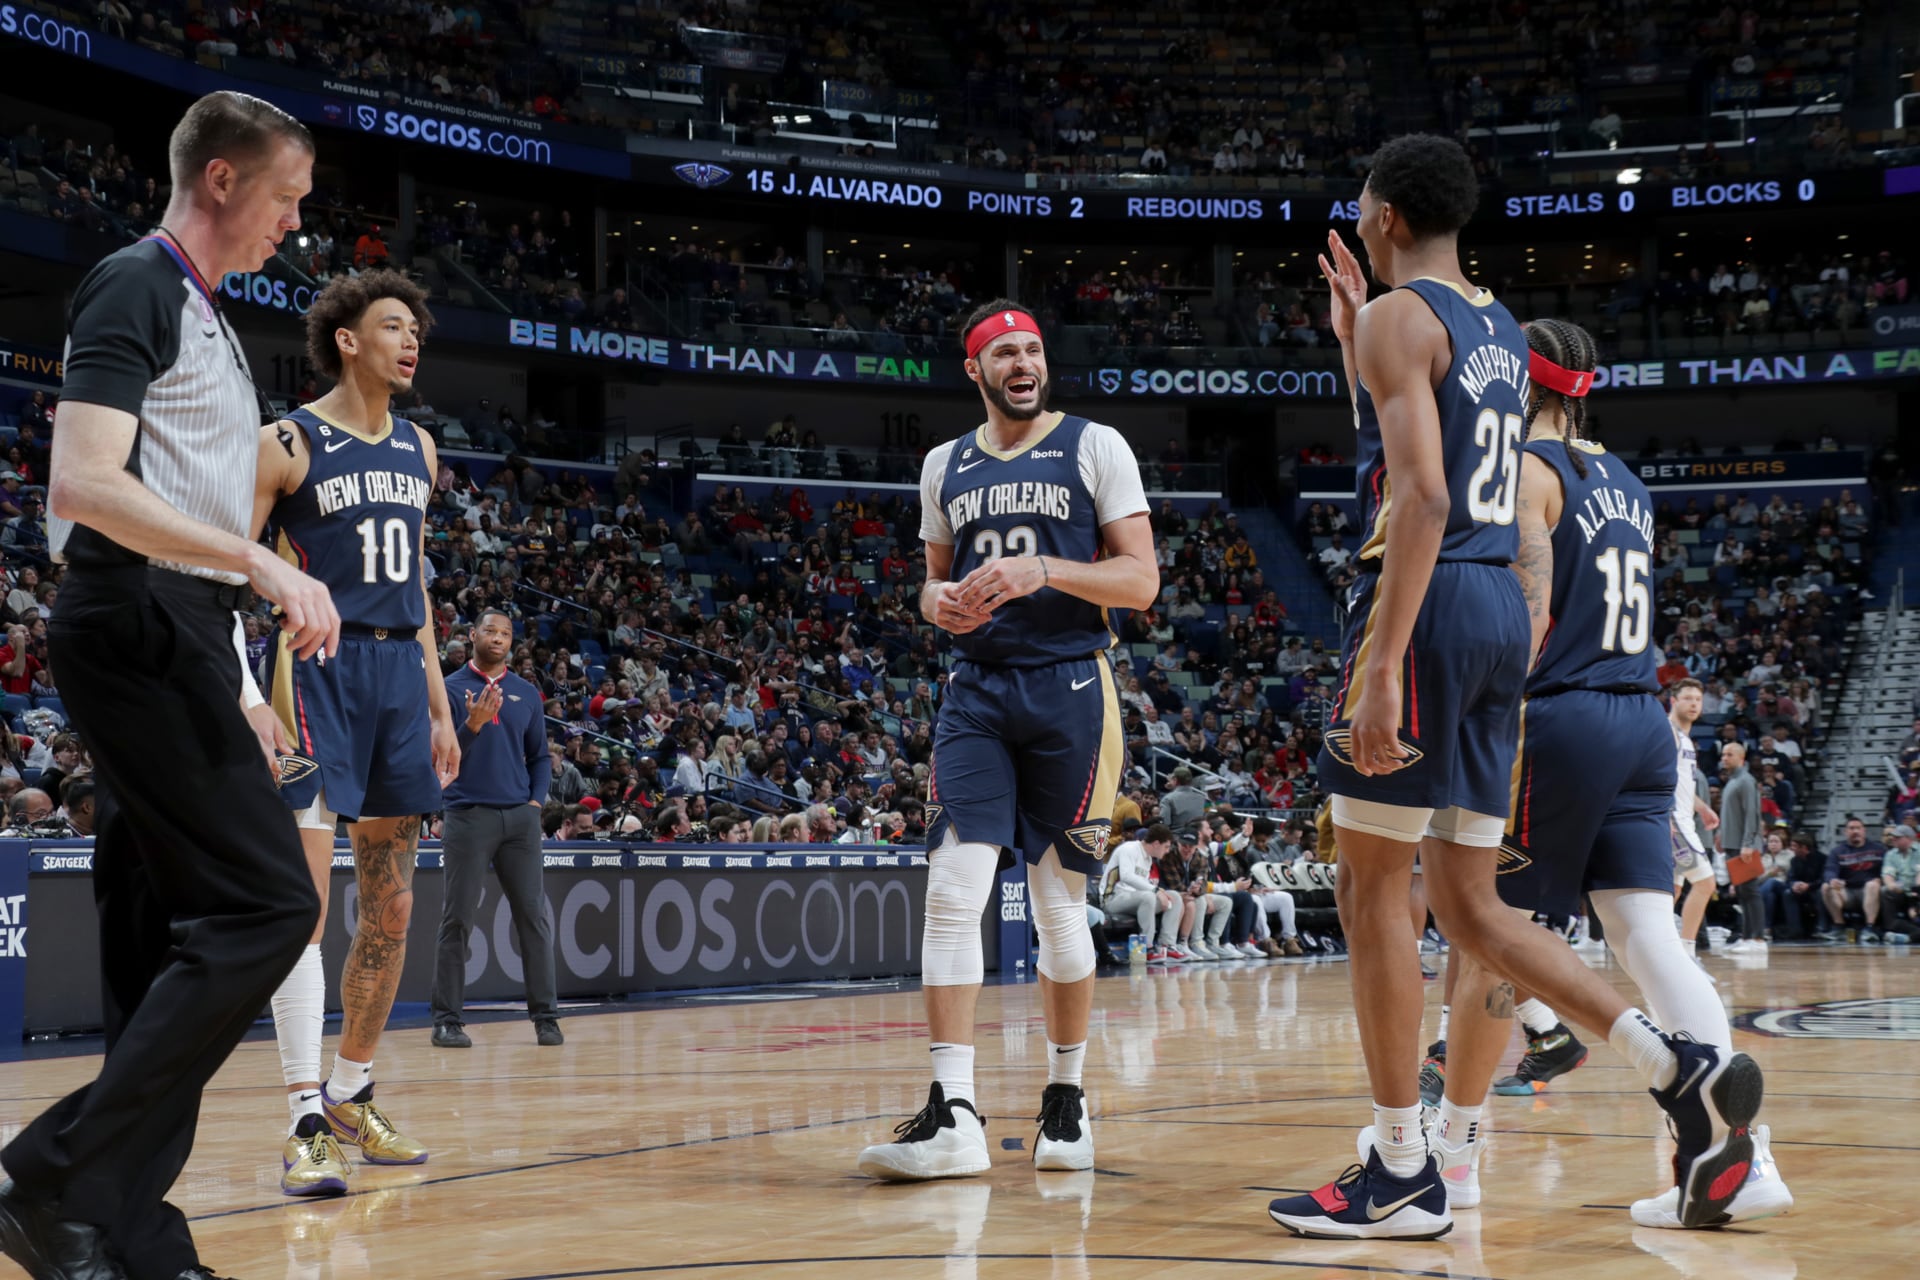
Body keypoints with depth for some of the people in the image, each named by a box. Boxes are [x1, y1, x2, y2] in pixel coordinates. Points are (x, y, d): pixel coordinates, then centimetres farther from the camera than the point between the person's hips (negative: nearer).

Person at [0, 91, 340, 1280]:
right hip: (138, 631, -10)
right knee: (264, 902, -15)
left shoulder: (201, 315, 23)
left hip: (171, 642, 10)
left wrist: (233, 689, 23)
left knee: (168, 954, 5)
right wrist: (263, 562, -22)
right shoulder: (137, 286, -6)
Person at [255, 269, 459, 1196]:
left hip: (398, 672, 7)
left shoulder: (419, 451, 15)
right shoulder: (288, 443, -5)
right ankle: (307, 1125, -13)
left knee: (391, 908, 9)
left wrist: (439, 706, 18)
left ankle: (352, 1097, 23)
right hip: (318, 668, -7)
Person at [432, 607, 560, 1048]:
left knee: (533, 917, 1)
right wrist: (472, 725, -22)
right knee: (458, 920, -2)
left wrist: (536, 801, 4)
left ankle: (545, 1015, 6)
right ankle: (447, 1019, 3)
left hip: (520, 817, 3)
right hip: (468, 815, -3)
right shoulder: (451, 688, 1)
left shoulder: (527, 694, 13)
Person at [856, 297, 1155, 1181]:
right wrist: (939, 602, -1)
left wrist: (1044, 571, -20)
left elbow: (1141, 581, -5)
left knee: (1060, 902, 4)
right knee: (952, 891, -11)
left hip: (1069, 689, -3)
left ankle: (1066, 1097, 19)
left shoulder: (1094, 448, 0)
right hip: (977, 688, 3)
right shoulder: (945, 466, 13)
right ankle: (952, 1114, -12)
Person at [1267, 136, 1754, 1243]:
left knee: (1373, 884, -1)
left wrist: (1381, 664, -24)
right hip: (1502, 611, 8)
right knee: (1468, 902, 10)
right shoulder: (1502, 330, 20)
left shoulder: (1400, 317, -7)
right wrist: (1354, 331, 35)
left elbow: (1421, 495, -19)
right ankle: (1679, 1064, -2)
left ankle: (1403, 1175, 2)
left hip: (1431, 604, -8)